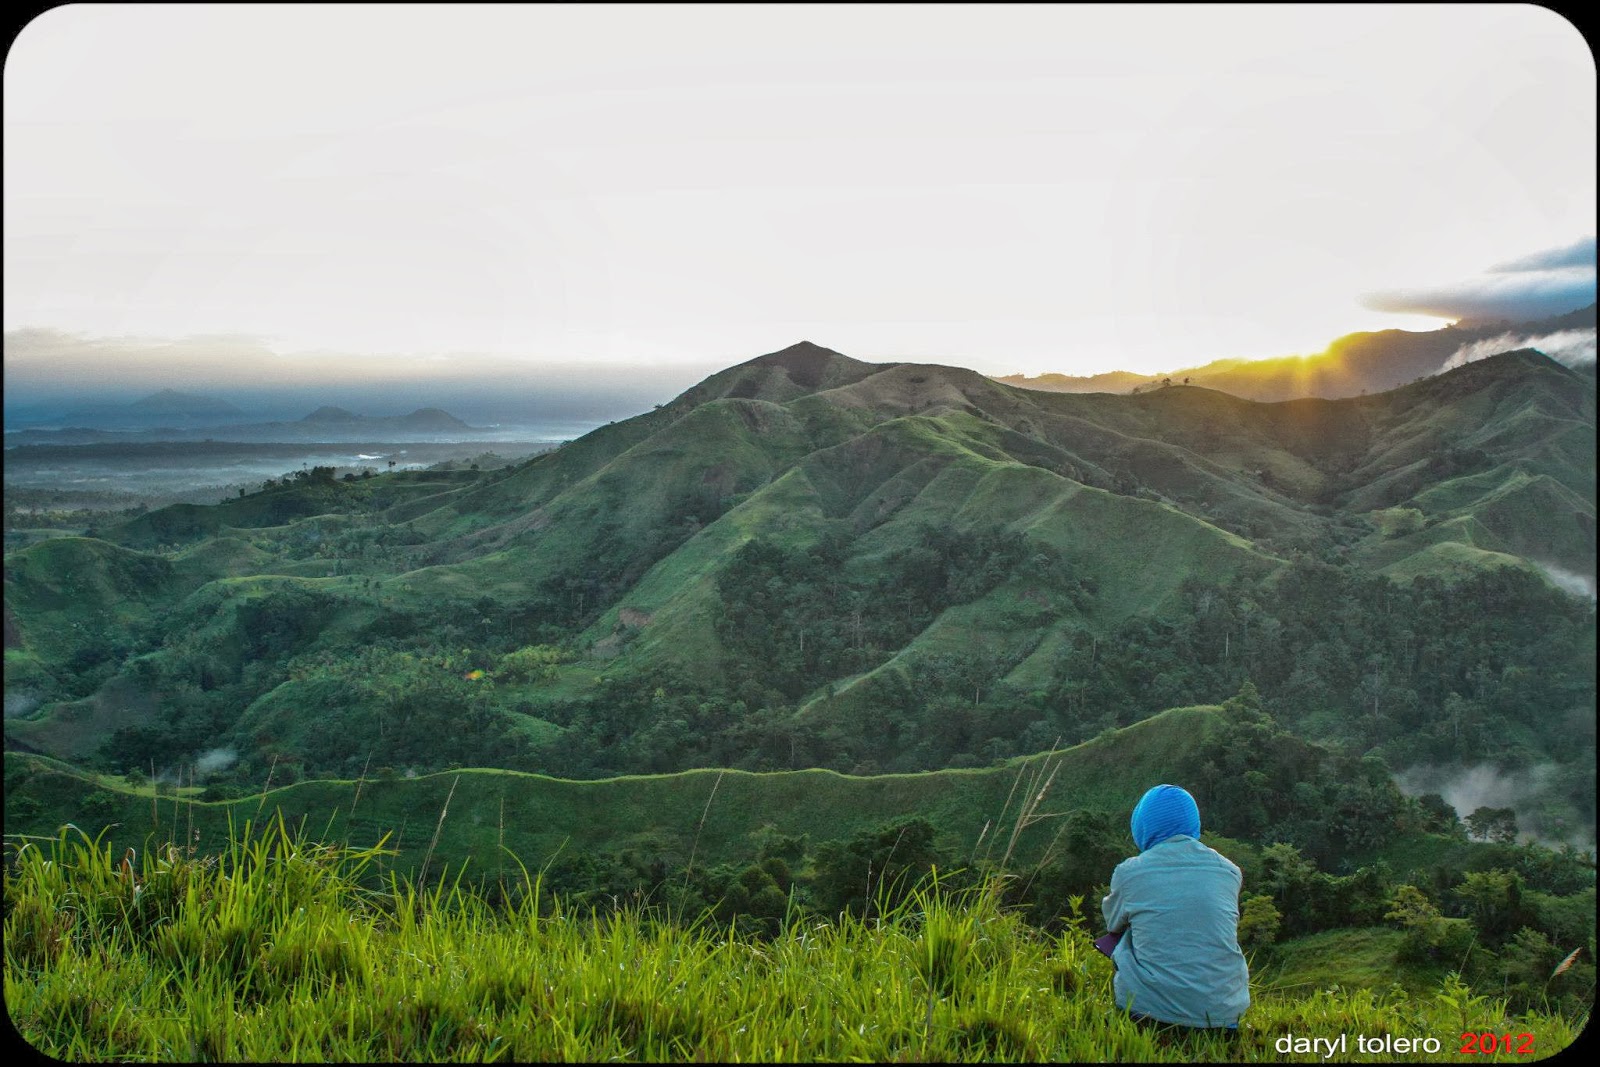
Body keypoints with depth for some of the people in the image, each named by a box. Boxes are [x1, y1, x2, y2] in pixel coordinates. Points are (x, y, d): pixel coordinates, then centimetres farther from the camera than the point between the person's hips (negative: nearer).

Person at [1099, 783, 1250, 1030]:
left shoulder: (1128, 872, -3)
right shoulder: (1229, 871, 3)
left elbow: (1113, 924, 16)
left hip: (1151, 1008, -3)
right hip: (1224, 1010, 3)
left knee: (1110, 942, 23)